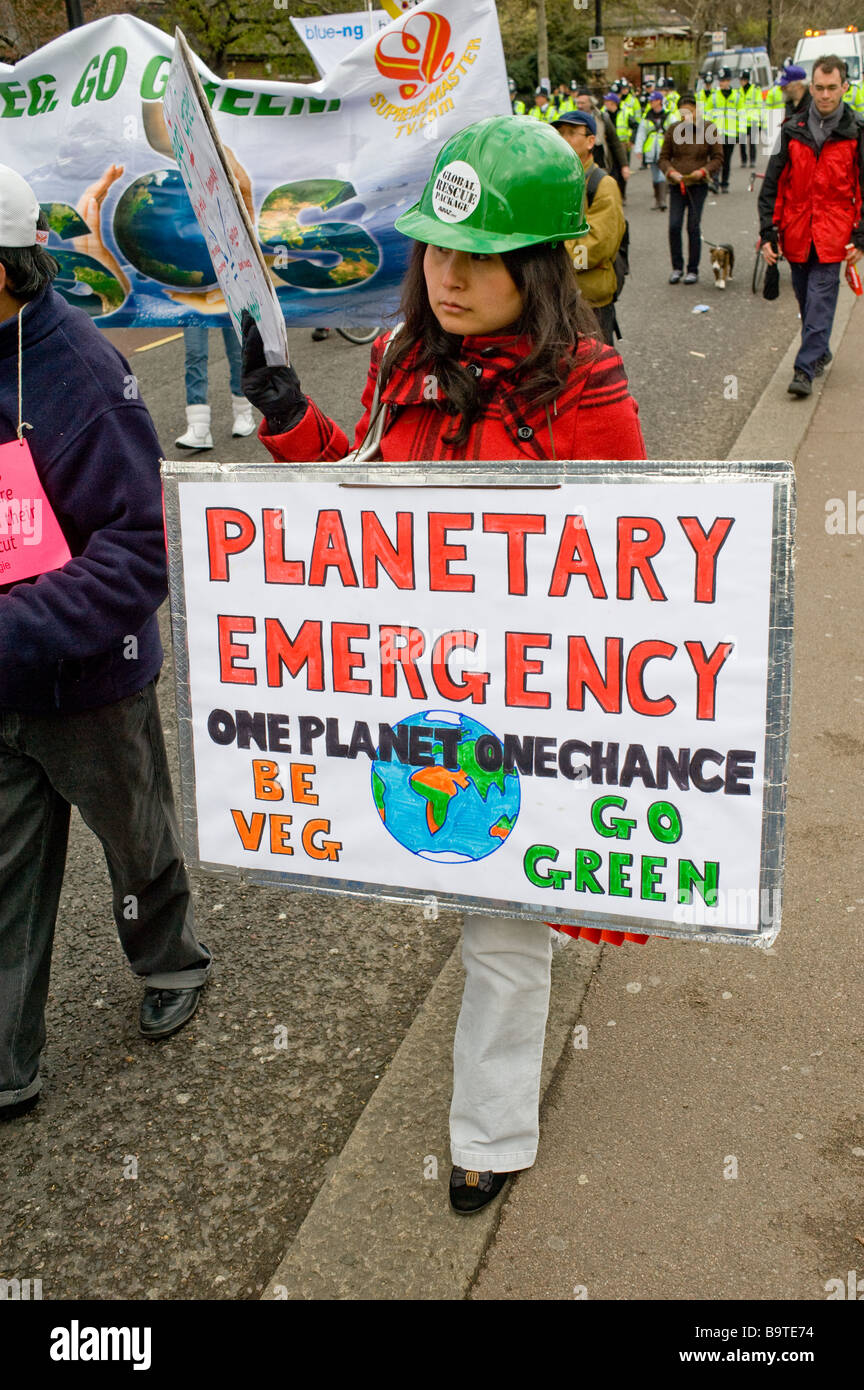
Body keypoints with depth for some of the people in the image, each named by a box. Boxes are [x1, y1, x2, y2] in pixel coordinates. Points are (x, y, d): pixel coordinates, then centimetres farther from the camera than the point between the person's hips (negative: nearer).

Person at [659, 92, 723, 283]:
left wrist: (703, 171, -16)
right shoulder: (673, 129, 3)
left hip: (698, 185, -2)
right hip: (676, 185, 2)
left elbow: (718, 158, 1)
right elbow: (663, 157, 8)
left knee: (694, 227, -1)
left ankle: (693, 270, 9)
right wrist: (671, 171, -12)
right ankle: (677, 267, 10)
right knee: (674, 226, -6)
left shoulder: (709, 128, -1)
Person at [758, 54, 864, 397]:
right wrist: (768, 233, -1)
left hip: (832, 234, -3)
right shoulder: (792, 130, 3)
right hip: (796, 231, 3)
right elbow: (772, 185, 5)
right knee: (806, 300, 13)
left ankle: (805, 369, -8)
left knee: (820, 300, -8)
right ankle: (820, 353, 32)